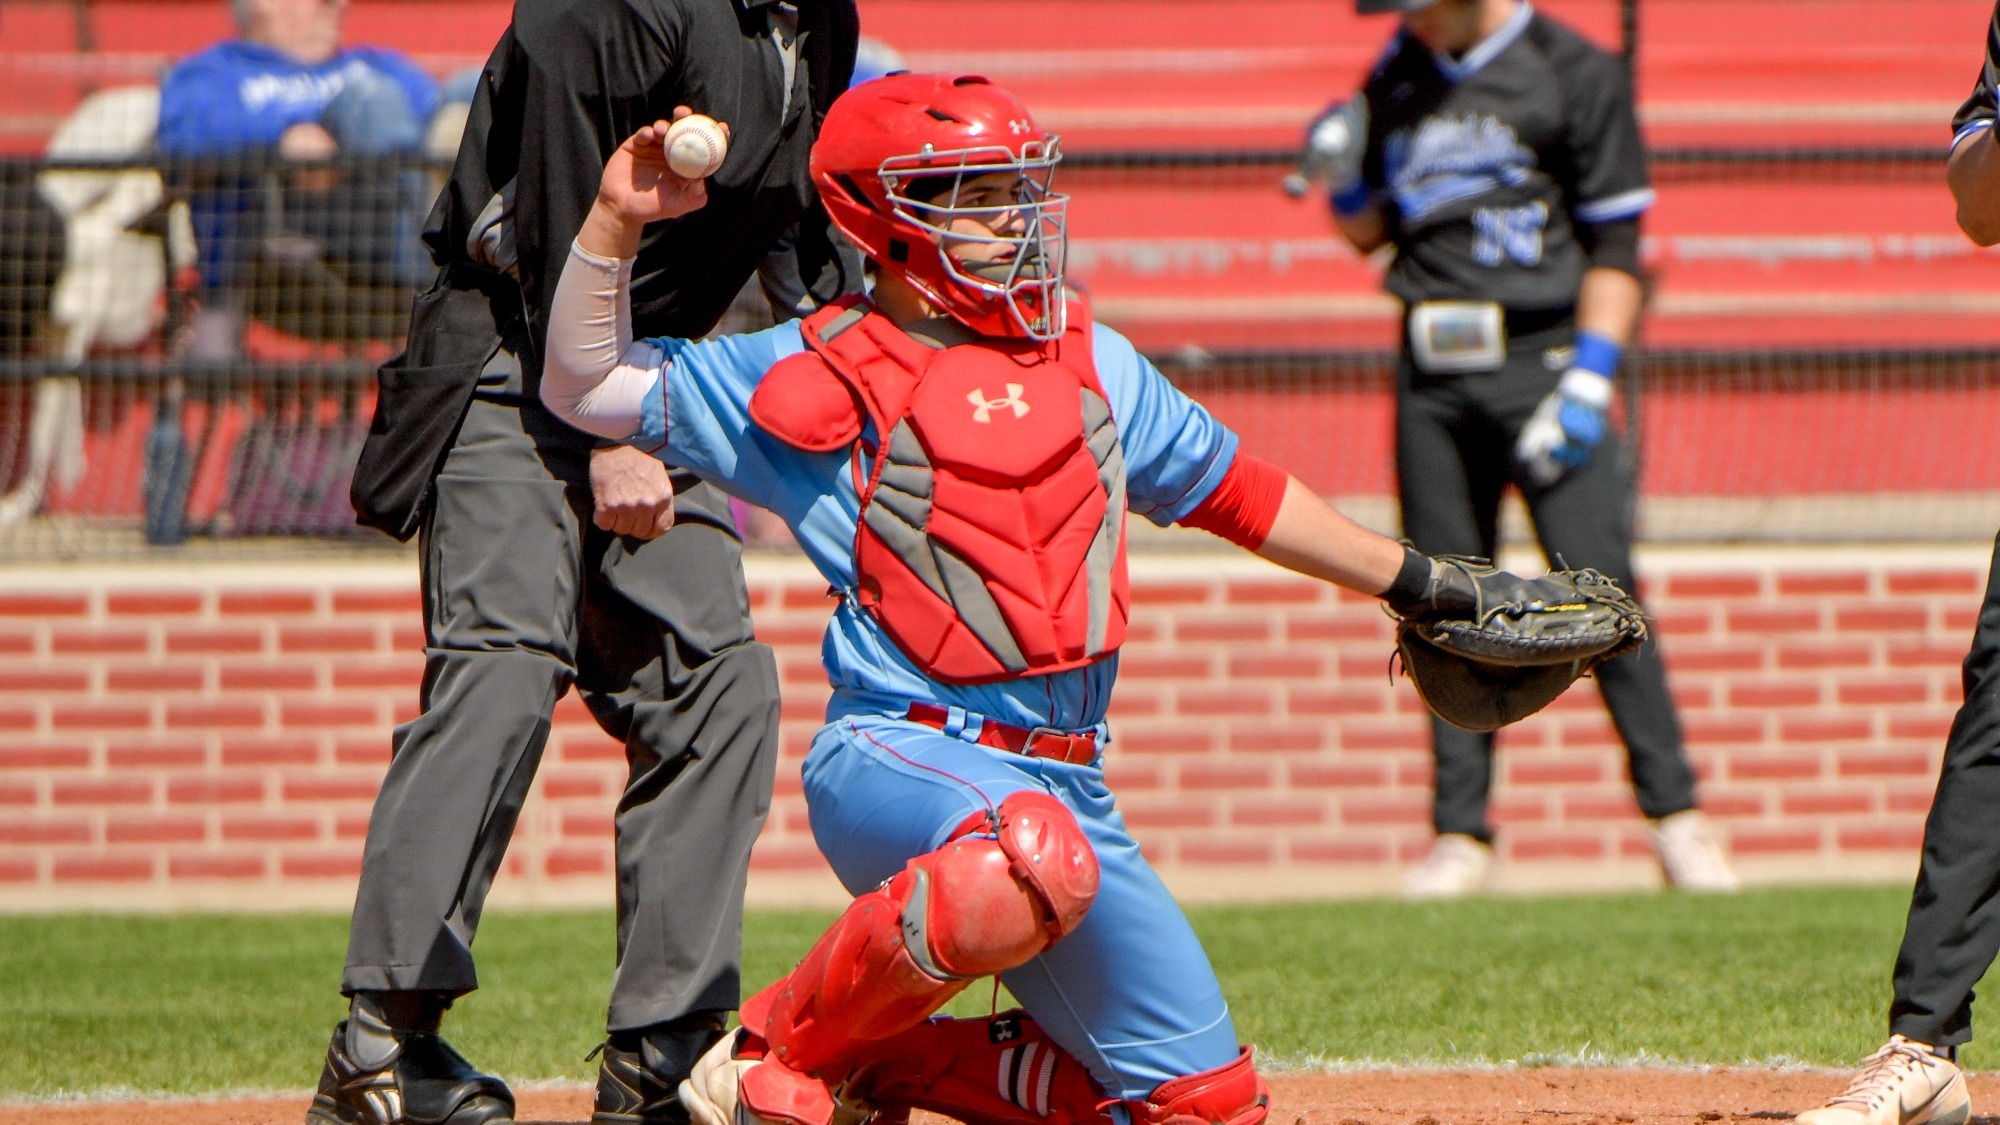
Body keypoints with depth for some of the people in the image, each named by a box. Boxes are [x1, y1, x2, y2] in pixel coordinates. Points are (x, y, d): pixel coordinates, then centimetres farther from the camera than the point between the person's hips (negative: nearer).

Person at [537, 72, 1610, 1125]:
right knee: (1030, 858, -42)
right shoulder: (818, 373, 2)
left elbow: (1227, 488, 28)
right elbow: (585, 387, 2)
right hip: (898, 756, -7)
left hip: (1068, 788, 7)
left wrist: (1413, 579, 30)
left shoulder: (1094, 362, 16)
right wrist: (617, 223, -11)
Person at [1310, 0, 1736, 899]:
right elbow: (1371, 233, 20)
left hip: (1541, 360, -5)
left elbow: (1615, 245, -5)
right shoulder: (1398, 76, 12)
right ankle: (1460, 834, 8)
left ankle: (1674, 815, -7)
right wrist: (1343, 179, -2)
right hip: (1430, 376, 5)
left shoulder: (1575, 75, -4)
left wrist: (1587, 383, -13)